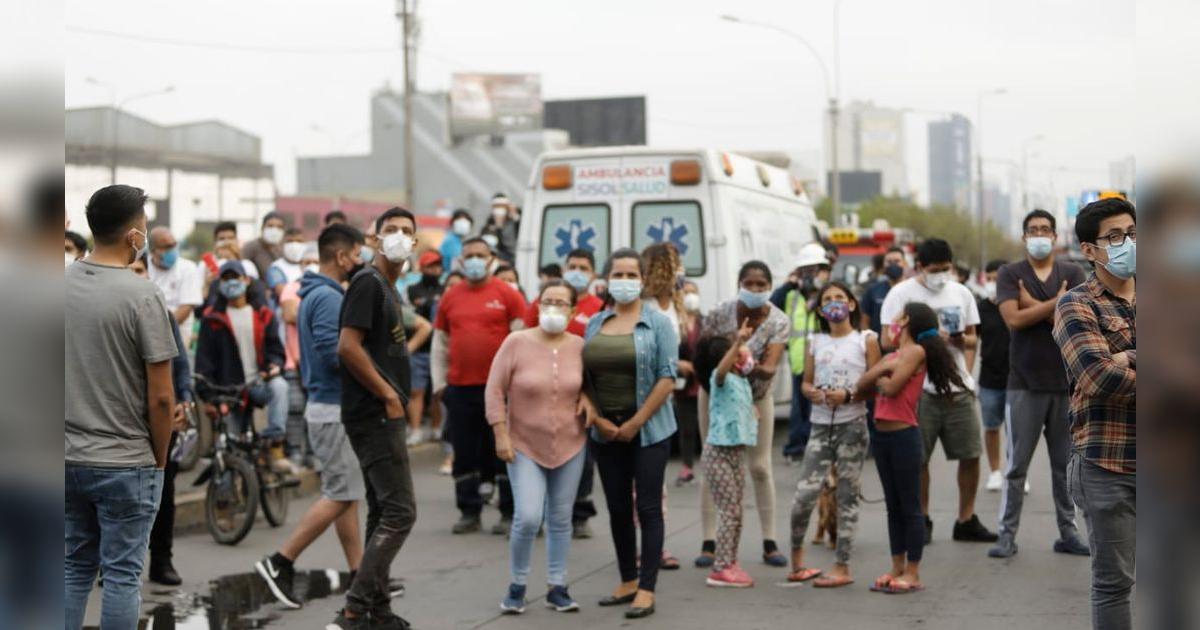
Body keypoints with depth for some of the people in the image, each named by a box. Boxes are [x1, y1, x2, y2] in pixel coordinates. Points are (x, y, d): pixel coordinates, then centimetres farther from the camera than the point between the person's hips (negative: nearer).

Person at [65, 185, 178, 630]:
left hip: (68, 459, 6)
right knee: (121, 574, 3)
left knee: (73, 569, 15)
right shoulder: (141, 296, -14)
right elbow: (161, 396, -14)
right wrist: (160, 458, 1)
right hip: (124, 462, -5)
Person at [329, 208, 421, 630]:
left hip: (382, 415, 10)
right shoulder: (368, 282, -12)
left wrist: (394, 396, 13)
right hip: (374, 415, -10)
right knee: (400, 512, -13)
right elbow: (348, 346, -21)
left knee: (382, 513, 14)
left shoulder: (389, 289, 18)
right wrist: (388, 395, -17)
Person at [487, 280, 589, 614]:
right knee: (527, 518, -12)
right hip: (525, 446, -3)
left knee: (560, 520, 9)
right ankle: (517, 585, 8)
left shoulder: (580, 346, 0)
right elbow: (495, 391, -5)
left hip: (570, 446, 3)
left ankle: (557, 587, 21)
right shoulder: (516, 342, -7)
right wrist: (501, 435, -9)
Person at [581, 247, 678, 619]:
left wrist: (635, 424, -12)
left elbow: (667, 378, -10)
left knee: (648, 508, -3)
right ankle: (628, 582, 22)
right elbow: (584, 375, 10)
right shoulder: (595, 324, 9)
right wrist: (595, 416, -5)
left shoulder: (658, 323, -4)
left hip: (648, 431, -5)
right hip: (605, 432, 5)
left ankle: (647, 591, -1)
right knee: (617, 508, 10)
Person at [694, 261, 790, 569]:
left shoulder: (778, 321, -18)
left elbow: (771, 366, -29)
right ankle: (709, 542, 4)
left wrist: (756, 368, -48)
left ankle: (770, 543, 8)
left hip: (757, 396, 0)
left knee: (761, 468, 1)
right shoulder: (720, 314, -18)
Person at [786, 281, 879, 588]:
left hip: (852, 426, -2)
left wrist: (848, 396, -17)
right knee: (804, 493, -6)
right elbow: (806, 382, 15)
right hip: (821, 425, 3)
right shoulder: (816, 343, 11)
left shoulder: (866, 340, 2)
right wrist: (811, 393, -7)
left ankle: (842, 567, 7)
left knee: (847, 496, 1)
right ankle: (796, 552, 17)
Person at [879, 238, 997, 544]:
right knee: (917, 458, 1)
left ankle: (966, 520, 15)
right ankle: (921, 520, 14)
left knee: (971, 454, 4)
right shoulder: (902, 294, -1)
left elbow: (973, 338, 19)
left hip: (959, 387, 4)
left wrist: (963, 340, -5)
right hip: (919, 388, -4)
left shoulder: (960, 292, 13)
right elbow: (888, 340, -6)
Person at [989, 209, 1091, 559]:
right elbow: (1013, 319, -12)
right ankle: (1008, 535, 5)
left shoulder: (1073, 274, 7)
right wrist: (1057, 302, -10)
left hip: (1067, 381, 2)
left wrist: (1034, 305, -9)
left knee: (1066, 464, 9)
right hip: (1026, 382, -2)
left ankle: (1068, 533, 17)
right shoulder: (1010, 275, 3)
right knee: (1017, 464, 0)